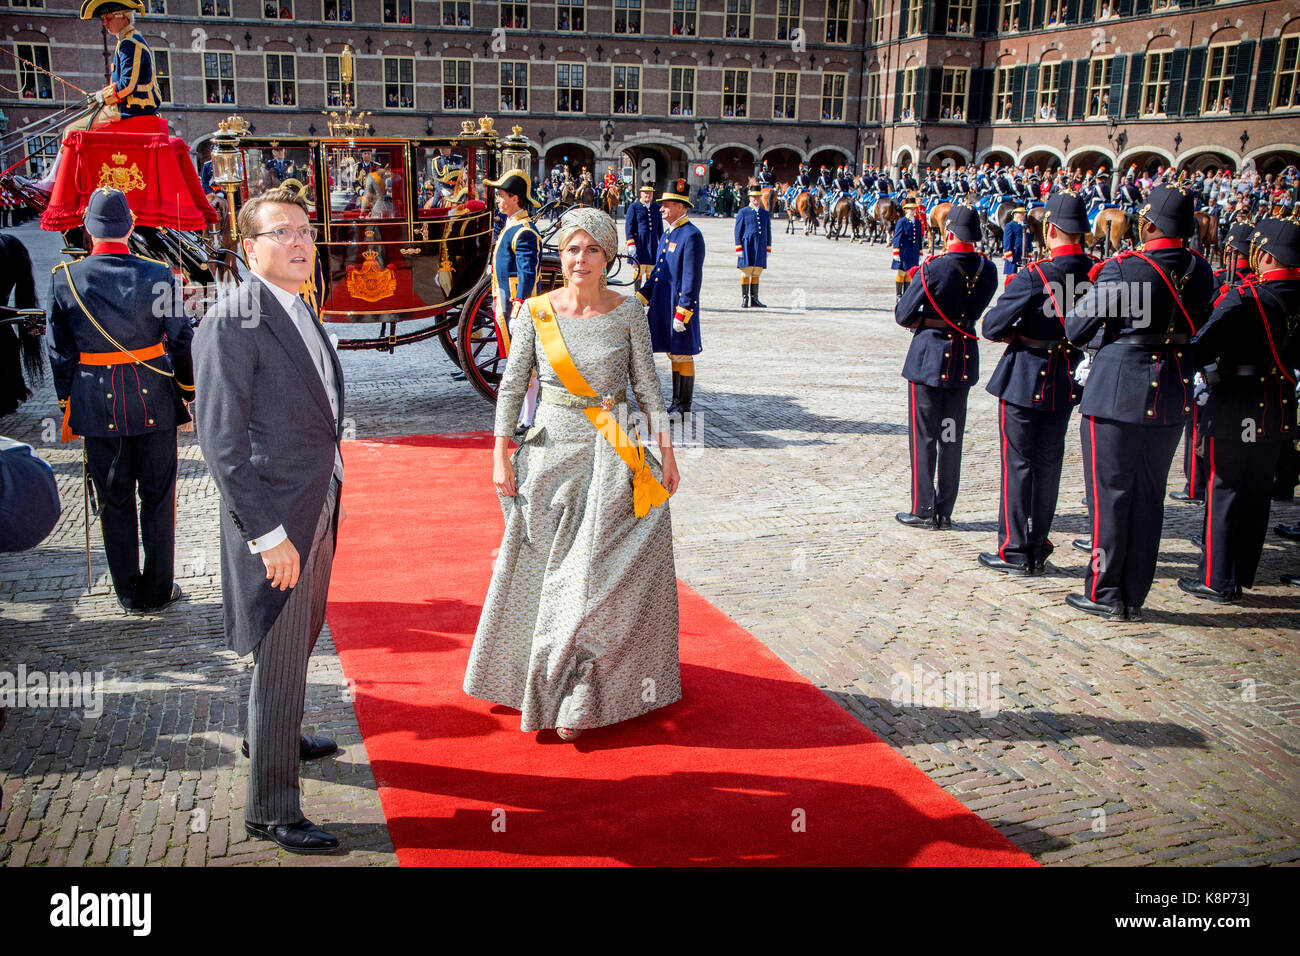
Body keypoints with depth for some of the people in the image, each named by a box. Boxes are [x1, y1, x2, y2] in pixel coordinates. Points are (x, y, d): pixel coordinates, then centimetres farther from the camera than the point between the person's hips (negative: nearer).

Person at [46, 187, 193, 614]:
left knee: (114, 502, 12)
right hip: (153, 402, -1)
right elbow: (181, 342, -4)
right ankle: (158, 590, 19)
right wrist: (187, 395, 7)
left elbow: (59, 352, 1)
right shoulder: (157, 275, -9)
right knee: (157, 498, 11)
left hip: (96, 404, 1)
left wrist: (67, 406, 11)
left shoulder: (64, 278, -5)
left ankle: (129, 594, 20)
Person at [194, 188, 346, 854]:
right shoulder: (232, 322, -19)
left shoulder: (299, 313, 9)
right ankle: (271, 811, 17)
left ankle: (271, 737, 50)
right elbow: (221, 441, -22)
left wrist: (328, 495, 12)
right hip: (274, 521, -9)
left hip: (316, 510, 9)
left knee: (300, 639, 26)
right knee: (280, 662, 1)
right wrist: (268, 535, -23)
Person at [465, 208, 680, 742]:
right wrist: (501, 457, -2)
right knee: (540, 567, 12)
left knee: (596, 573, 2)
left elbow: (647, 386, 1)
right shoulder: (537, 312, -2)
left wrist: (666, 451, -1)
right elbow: (511, 386, 1)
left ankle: (578, 697, 15)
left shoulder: (628, 312, -3)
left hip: (610, 457, -1)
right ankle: (522, 677, 33)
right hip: (550, 452, 1)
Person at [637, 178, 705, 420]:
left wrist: (682, 312, -21)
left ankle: (684, 409, 8)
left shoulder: (692, 235, -15)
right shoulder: (668, 233, 14)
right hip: (663, 304, 9)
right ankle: (676, 403, 24)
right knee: (673, 354, 15)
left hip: (681, 306, -9)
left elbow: (692, 277, -19)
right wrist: (642, 297, 15)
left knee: (682, 355, -1)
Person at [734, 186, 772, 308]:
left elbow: (768, 232, 17)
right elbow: (738, 231, 0)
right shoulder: (743, 213, 2)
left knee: (756, 273, 7)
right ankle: (744, 299, 5)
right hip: (747, 246, -4)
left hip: (760, 248, 4)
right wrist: (738, 248, -7)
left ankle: (754, 299, 11)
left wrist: (768, 249, 11)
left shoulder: (765, 214, 14)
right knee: (746, 273, -2)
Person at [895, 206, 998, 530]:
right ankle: (945, 511, 17)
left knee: (923, 436, 4)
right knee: (952, 436, 12)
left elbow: (903, 315, -9)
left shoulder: (932, 269, -16)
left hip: (929, 357, -5)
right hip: (965, 358, 5)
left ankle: (923, 511, 8)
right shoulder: (988, 270, -1)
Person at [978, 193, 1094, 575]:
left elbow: (991, 327, -15)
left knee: (1017, 464, 4)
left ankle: (1015, 550, 9)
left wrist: (1012, 332, 4)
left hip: (1025, 378, -5)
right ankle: (1039, 548, 23)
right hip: (1067, 381, 5)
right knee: (1049, 463, 14)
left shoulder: (1032, 277, -20)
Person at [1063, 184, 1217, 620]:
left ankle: (1105, 595, 10)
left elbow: (1074, 330, -10)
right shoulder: (1201, 272, 1)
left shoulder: (1122, 270, -16)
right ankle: (1134, 597, 20)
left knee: (1110, 493, 4)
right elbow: (1197, 326, 13)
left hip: (1120, 389, -5)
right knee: (1150, 495, 12)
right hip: (1174, 394, 5)